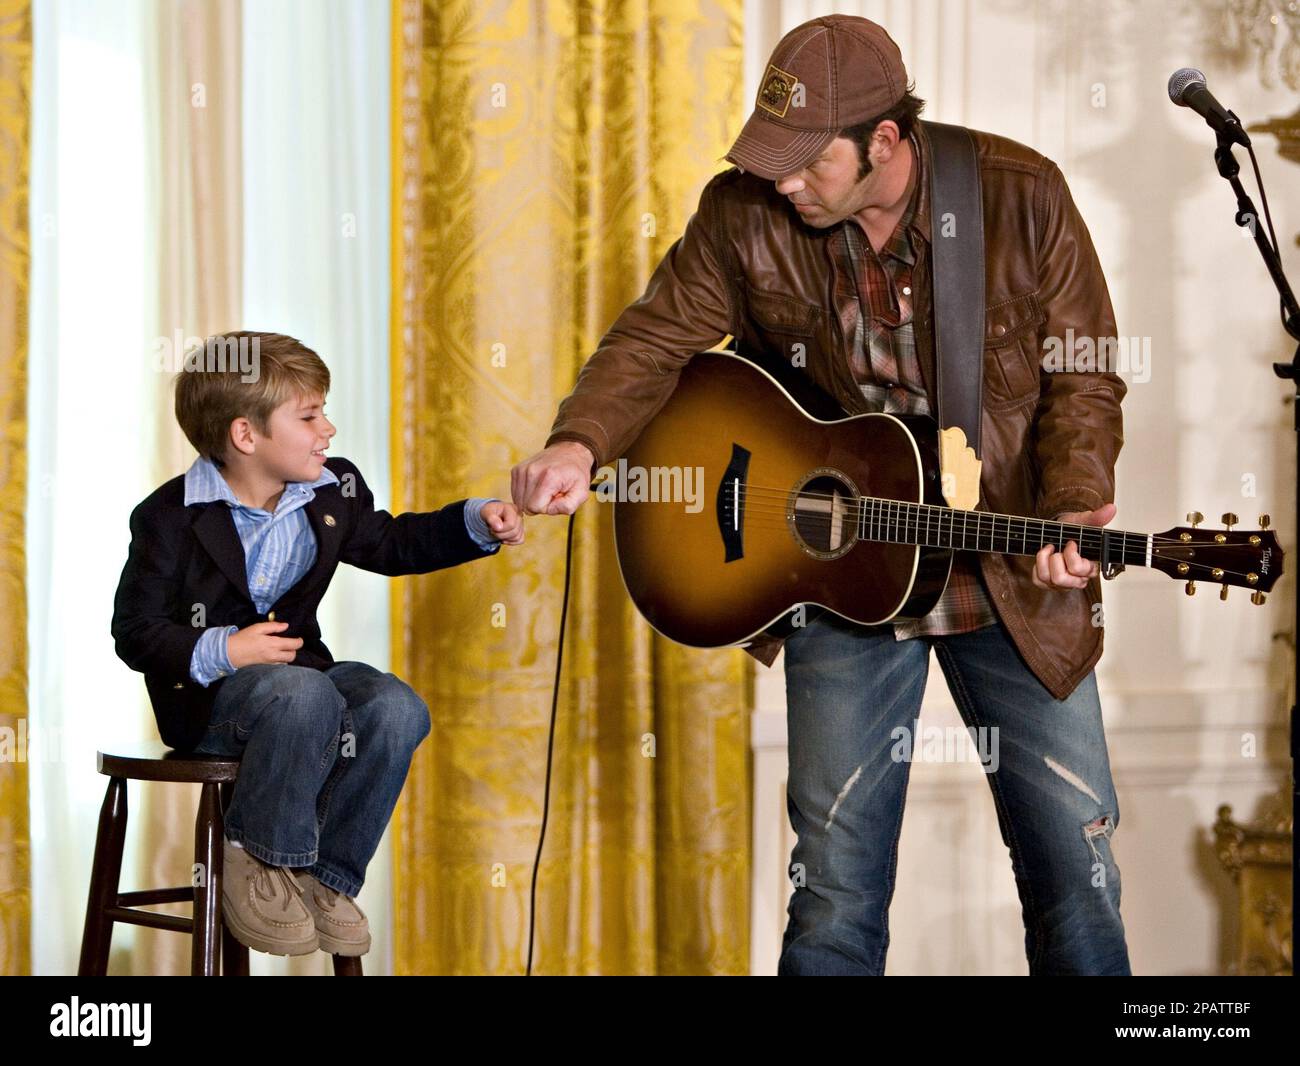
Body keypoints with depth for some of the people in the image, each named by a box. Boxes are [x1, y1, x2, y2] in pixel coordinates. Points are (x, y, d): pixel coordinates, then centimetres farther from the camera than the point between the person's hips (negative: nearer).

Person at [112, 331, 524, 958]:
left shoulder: (332, 493, 6)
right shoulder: (170, 518, -11)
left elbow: (391, 544, 23)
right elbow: (136, 631, -9)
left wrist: (476, 524, 9)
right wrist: (222, 652, -23)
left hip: (299, 667, 6)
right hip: (204, 693, -6)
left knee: (398, 710, -23)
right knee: (305, 695, -38)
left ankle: (326, 877, -9)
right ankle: (256, 858, -18)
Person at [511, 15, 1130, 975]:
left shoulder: (1022, 196, -12)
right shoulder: (745, 212, -8)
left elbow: (1082, 381, -6)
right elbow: (656, 338, -4)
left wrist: (1072, 509, -23)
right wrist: (580, 445, -24)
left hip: (1016, 581, 0)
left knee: (1076, 858, 5)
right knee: (837, 886, 3)